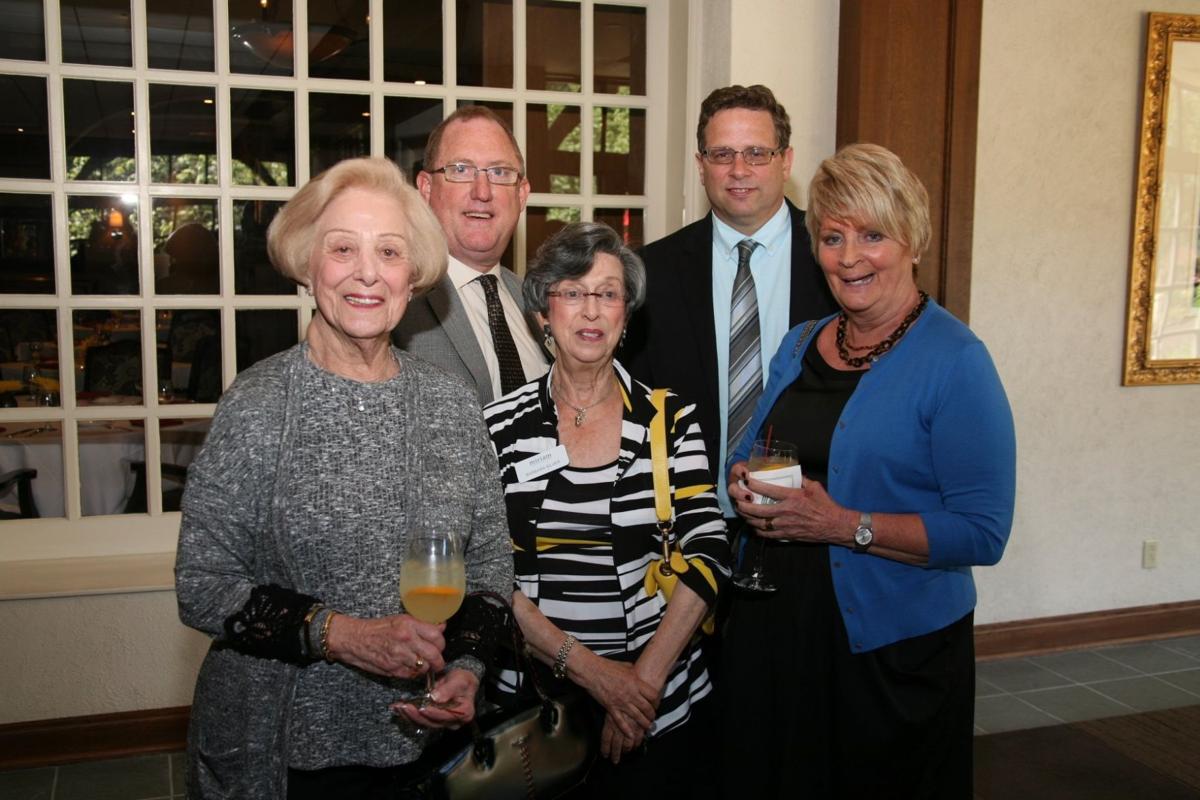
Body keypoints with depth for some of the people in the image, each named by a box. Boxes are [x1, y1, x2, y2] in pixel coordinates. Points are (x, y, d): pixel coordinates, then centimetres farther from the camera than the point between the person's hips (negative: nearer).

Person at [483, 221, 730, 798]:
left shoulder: (671, 418, -1)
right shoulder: (501, 426, -3)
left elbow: (708, 552, -6)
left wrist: (647, 676, -14)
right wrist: (587, 667, -14)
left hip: (663, 703, 1)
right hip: (536, 702, 0)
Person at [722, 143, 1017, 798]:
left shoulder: (956, 362, -13)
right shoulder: (799, 345, 7)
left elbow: (983, 532, -19)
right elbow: (747, 450, 17)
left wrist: (845, 525, -24)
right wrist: (744, 486, -6)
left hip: (892, 650, -6)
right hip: (773, 625, 6)